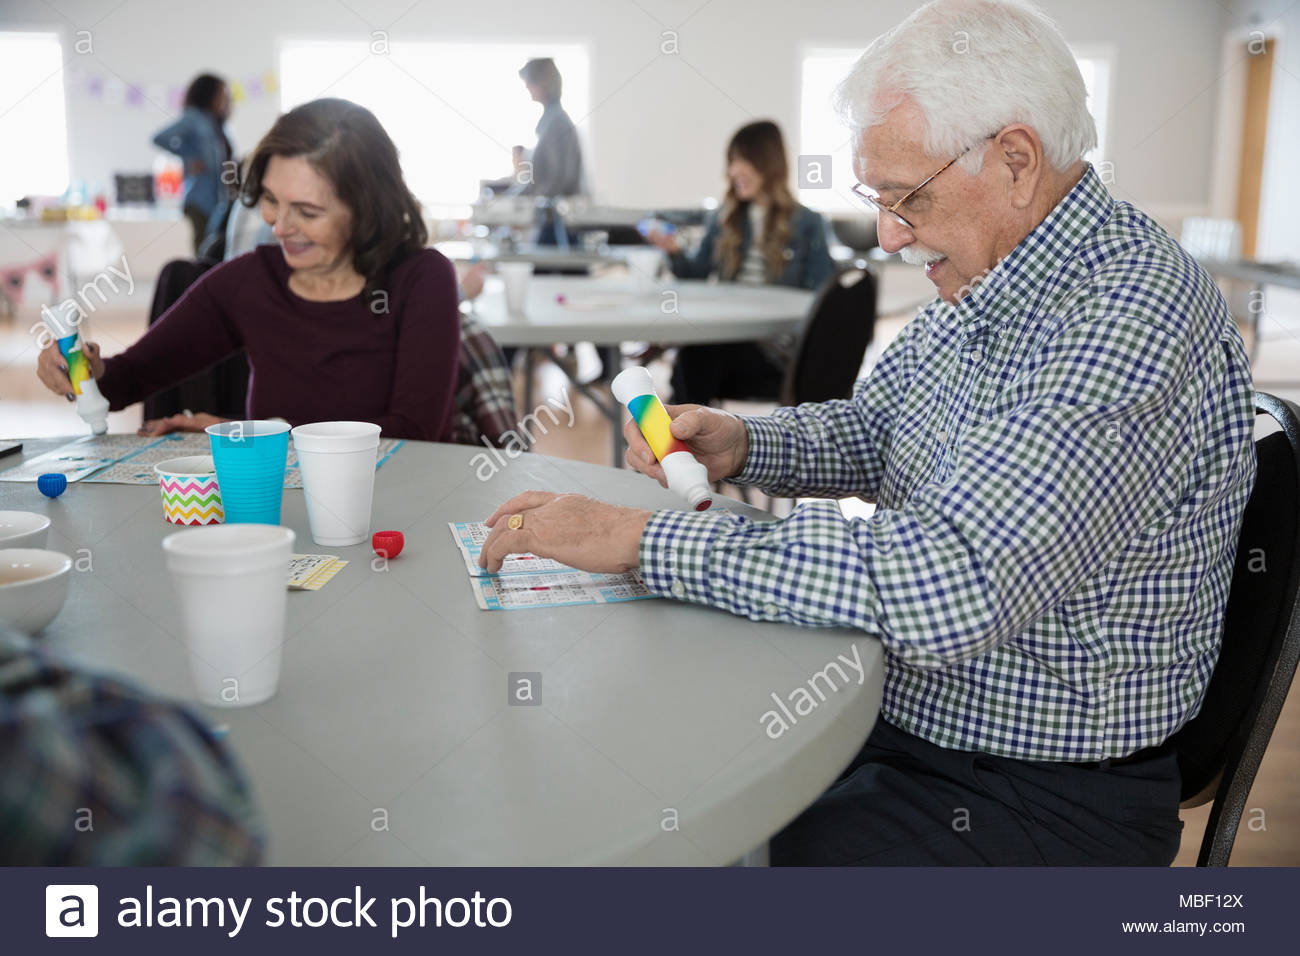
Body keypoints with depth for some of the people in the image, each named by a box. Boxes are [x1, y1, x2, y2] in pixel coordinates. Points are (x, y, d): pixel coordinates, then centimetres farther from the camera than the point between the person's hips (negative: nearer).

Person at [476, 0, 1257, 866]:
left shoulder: (1136, 320, -27)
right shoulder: (983, 284, 3)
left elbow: (953, 588, -37)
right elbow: (870, 430, 17)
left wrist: (642, 537, -33)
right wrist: (741, 446, -5)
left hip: (1047, 800, -8)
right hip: (897, 713, 8)